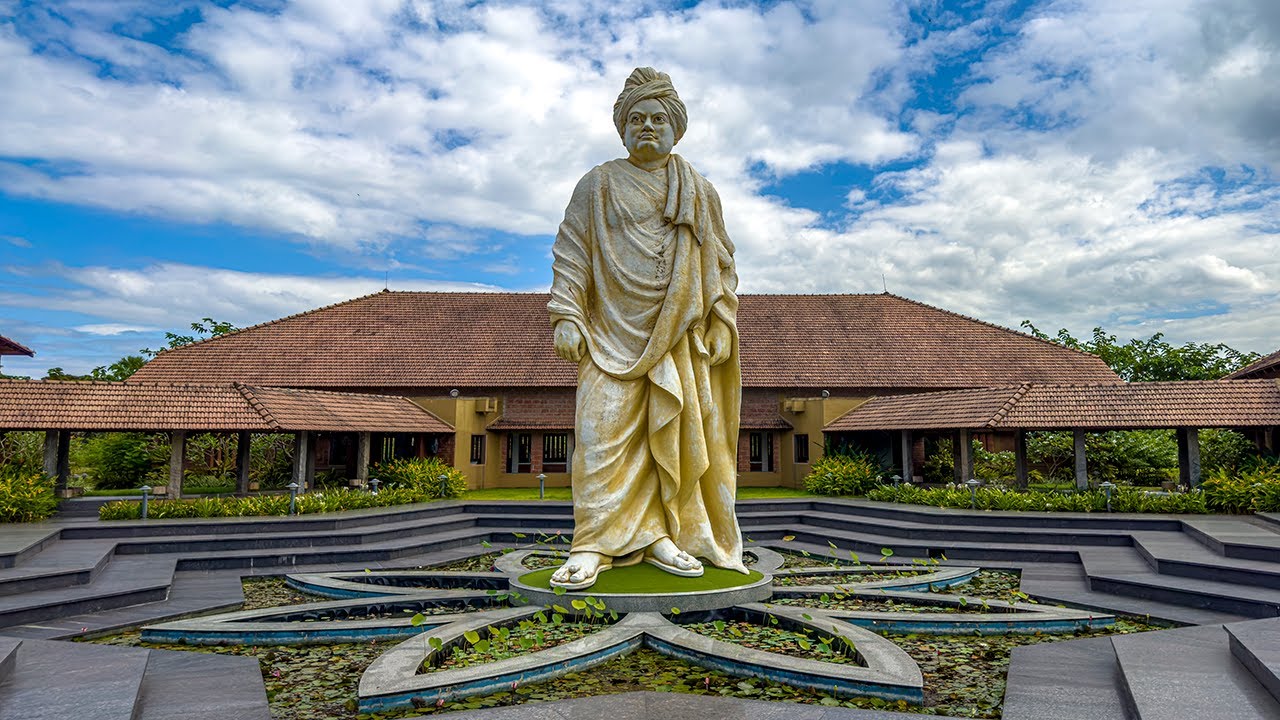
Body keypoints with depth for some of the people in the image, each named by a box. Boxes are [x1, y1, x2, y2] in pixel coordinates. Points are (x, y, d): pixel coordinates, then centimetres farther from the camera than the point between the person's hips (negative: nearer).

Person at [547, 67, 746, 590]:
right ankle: (594, 546, -6)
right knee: (605, 434, -9)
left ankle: (659, 536, 10)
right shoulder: (598, 185, 10)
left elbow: (719, 263, 13)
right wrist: (567, 317, -6)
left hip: (679, 338, 2)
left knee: (671, 438, 1)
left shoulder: (699, 192, 15)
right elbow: (571, 255, 5)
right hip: (614, 332, -1)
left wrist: (721, 322, 2)